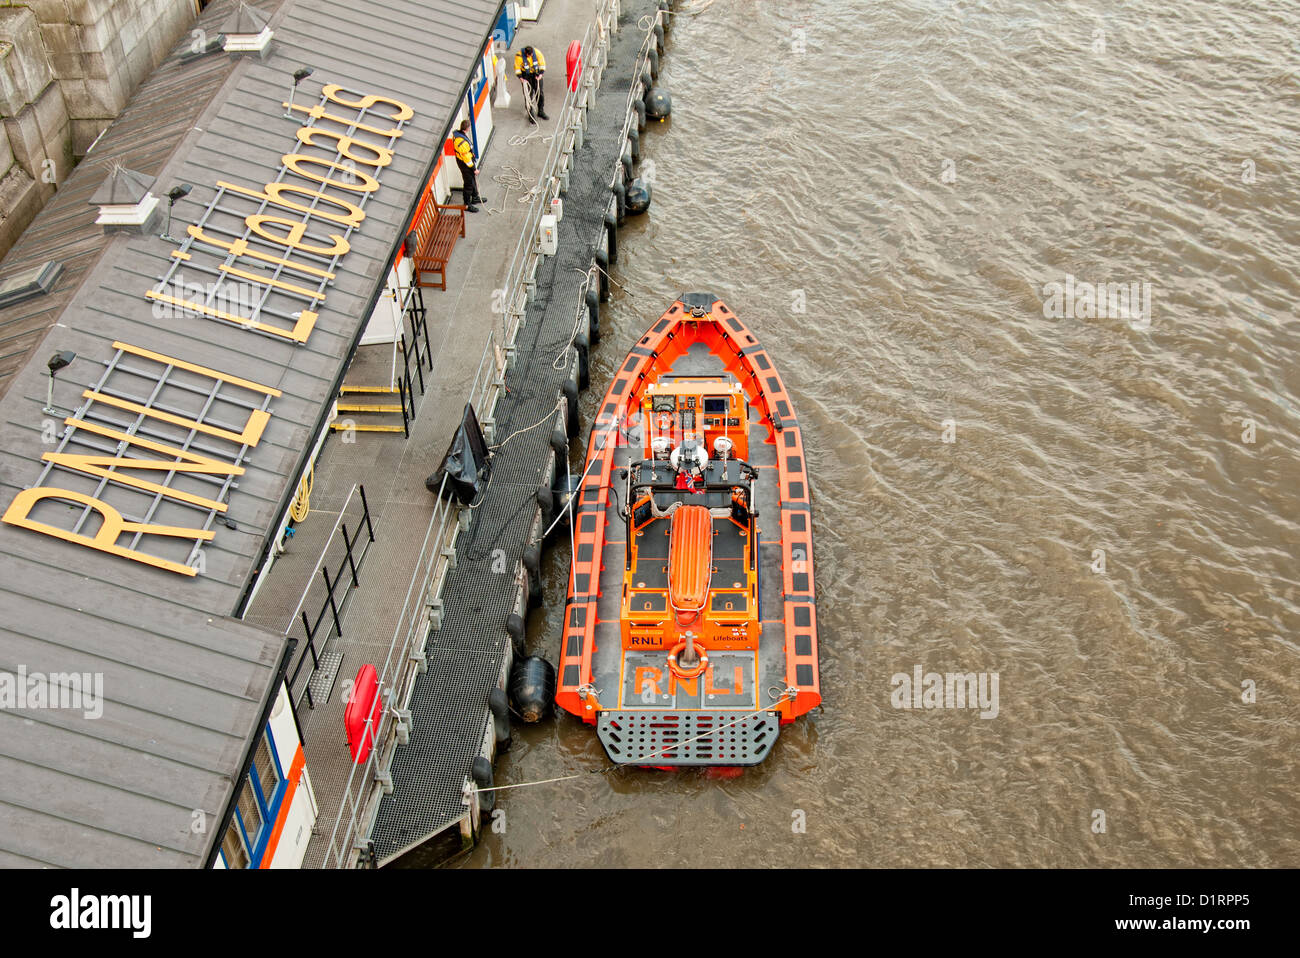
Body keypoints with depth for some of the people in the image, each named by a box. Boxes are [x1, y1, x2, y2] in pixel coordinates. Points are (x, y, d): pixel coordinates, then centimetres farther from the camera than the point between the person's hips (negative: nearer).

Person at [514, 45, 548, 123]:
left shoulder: (537, 52, -20)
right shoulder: (519, 56, -25)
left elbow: (542, 63, -5)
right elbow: (517, 68, -13)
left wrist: (541, 73, -15)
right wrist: (521, 78, -21)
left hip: (536, 73, 2)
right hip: (526, 76, -2)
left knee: (540, 93, 5)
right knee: (528, 95, -4)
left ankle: (541, 112, 22)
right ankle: (531, 115, 5)